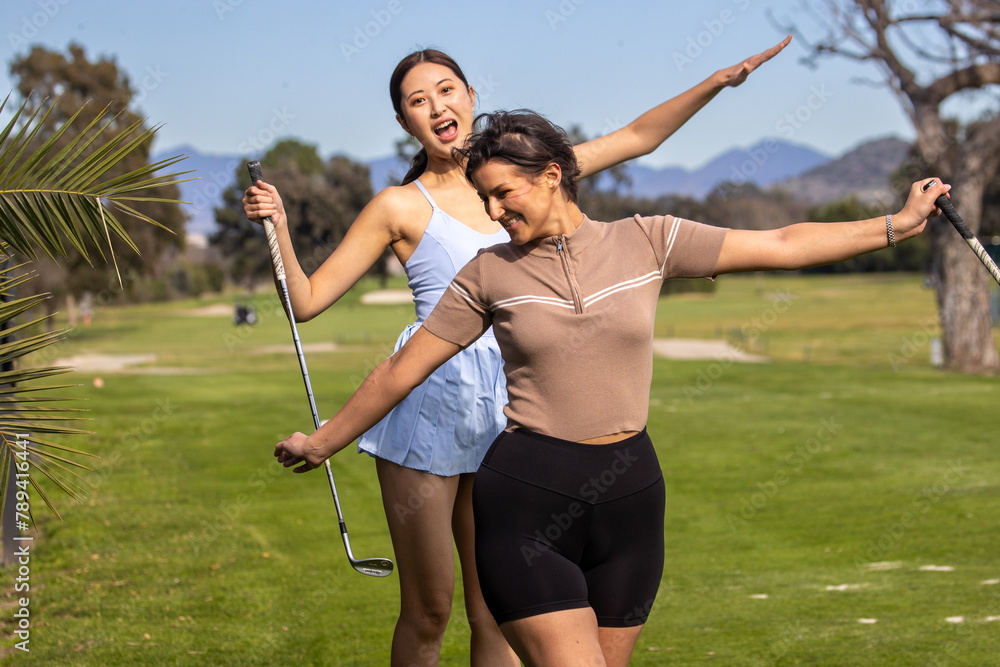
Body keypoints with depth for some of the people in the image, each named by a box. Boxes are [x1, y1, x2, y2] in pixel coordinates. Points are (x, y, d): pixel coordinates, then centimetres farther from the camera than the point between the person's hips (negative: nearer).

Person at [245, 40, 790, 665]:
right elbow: (307, 299, 2)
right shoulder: (400, 207, 1)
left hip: (504, 417, 4)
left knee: (498, 613, 4)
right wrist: (278, 226, -12)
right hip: (430, 407, -4)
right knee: (428, 612, 0)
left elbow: (636, 138, 19)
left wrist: (720, 80, 14)